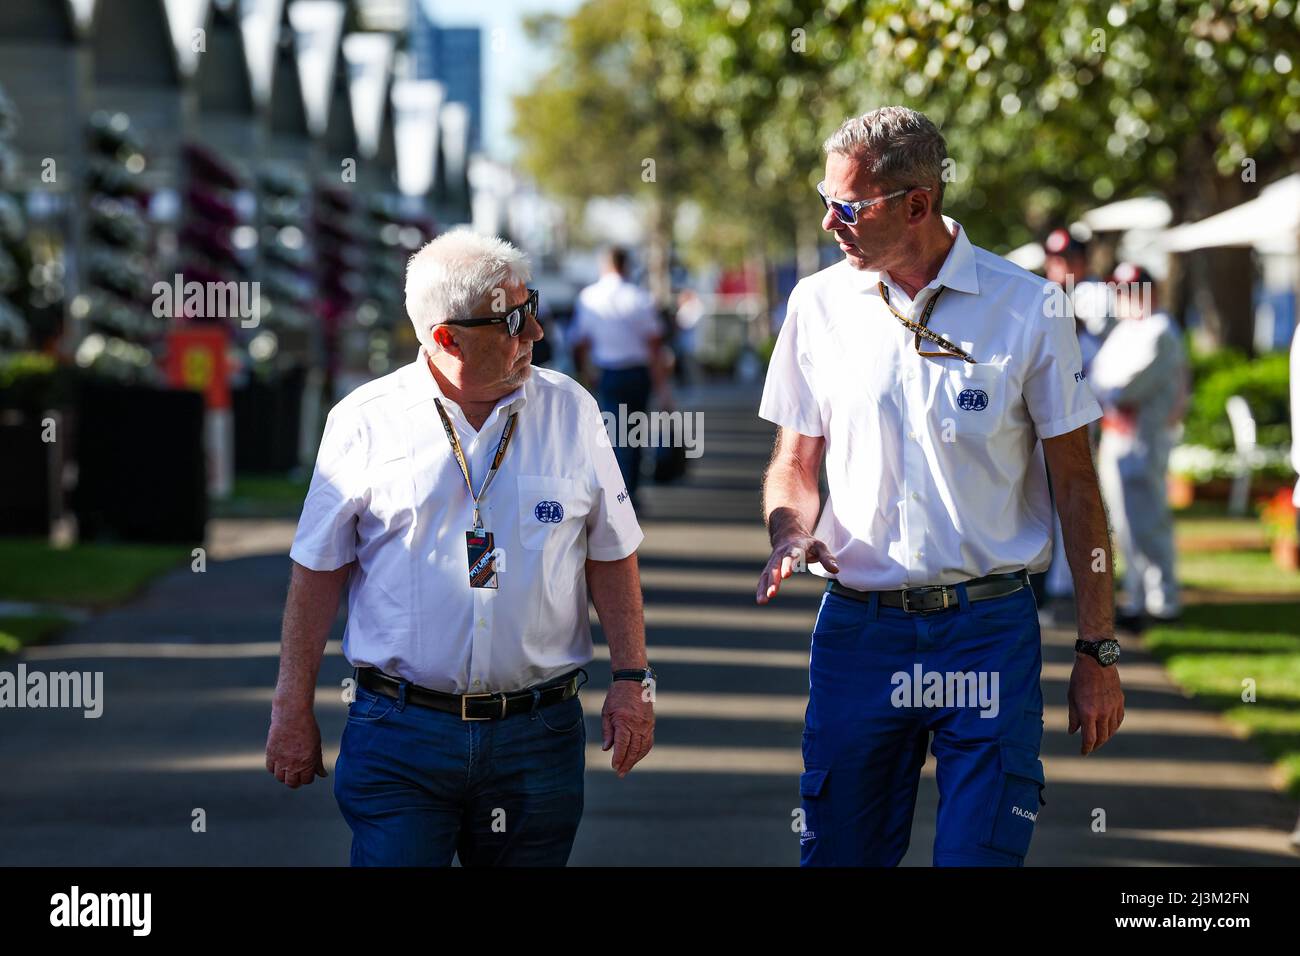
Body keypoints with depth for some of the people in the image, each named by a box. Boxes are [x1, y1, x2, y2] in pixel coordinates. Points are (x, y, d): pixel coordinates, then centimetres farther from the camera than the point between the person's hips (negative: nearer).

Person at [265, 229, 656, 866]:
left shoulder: (570, 412, 5)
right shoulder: (364, 421, -2)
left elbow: (611, 558, 10)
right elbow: (318, 574, 4)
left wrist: (632, 681, 2)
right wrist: (293, 709, 3)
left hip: (538, 737, 2)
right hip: (399, 738, -2)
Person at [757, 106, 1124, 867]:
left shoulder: (1026, 308, -4)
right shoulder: (820, 304, 4)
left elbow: (1075, 484, 0)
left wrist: (1099, 651, -1)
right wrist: (793, 534, -10)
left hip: (988, 630, -3)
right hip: (858, 627, 3)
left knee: (980, 856, -6)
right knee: (837, 853, 8)